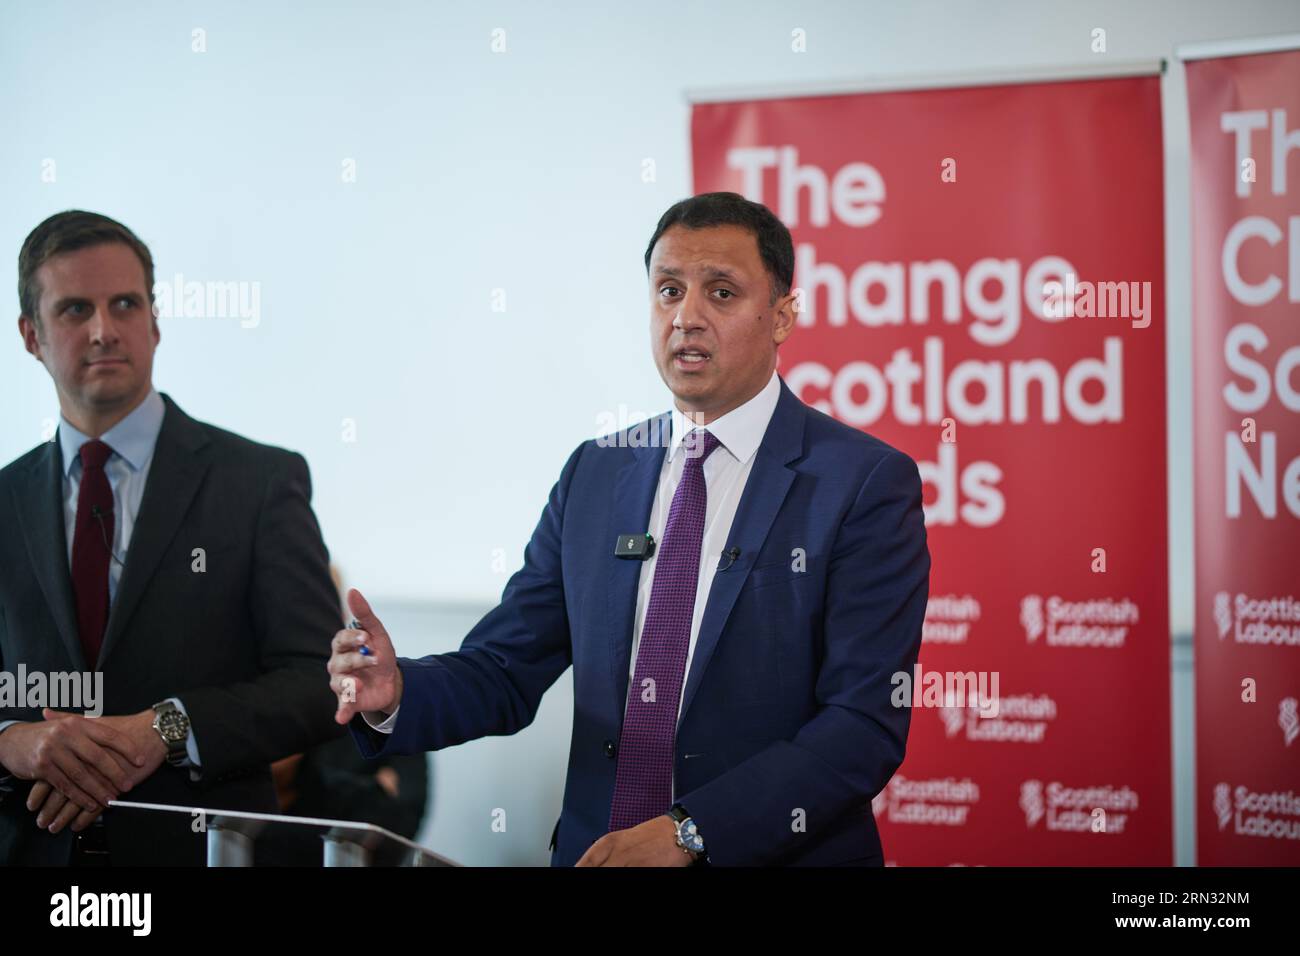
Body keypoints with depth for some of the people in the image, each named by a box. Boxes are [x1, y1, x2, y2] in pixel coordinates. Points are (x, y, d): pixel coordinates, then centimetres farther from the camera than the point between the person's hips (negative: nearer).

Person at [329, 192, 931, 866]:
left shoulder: (867, 482, -11)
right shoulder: (594, 473, 5)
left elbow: (866, 723, -17)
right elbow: (505, 670, 4)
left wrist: (687, 832, -23)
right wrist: (395, 694, -16)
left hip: (772, 855, -4)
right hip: (595, 848, 4)